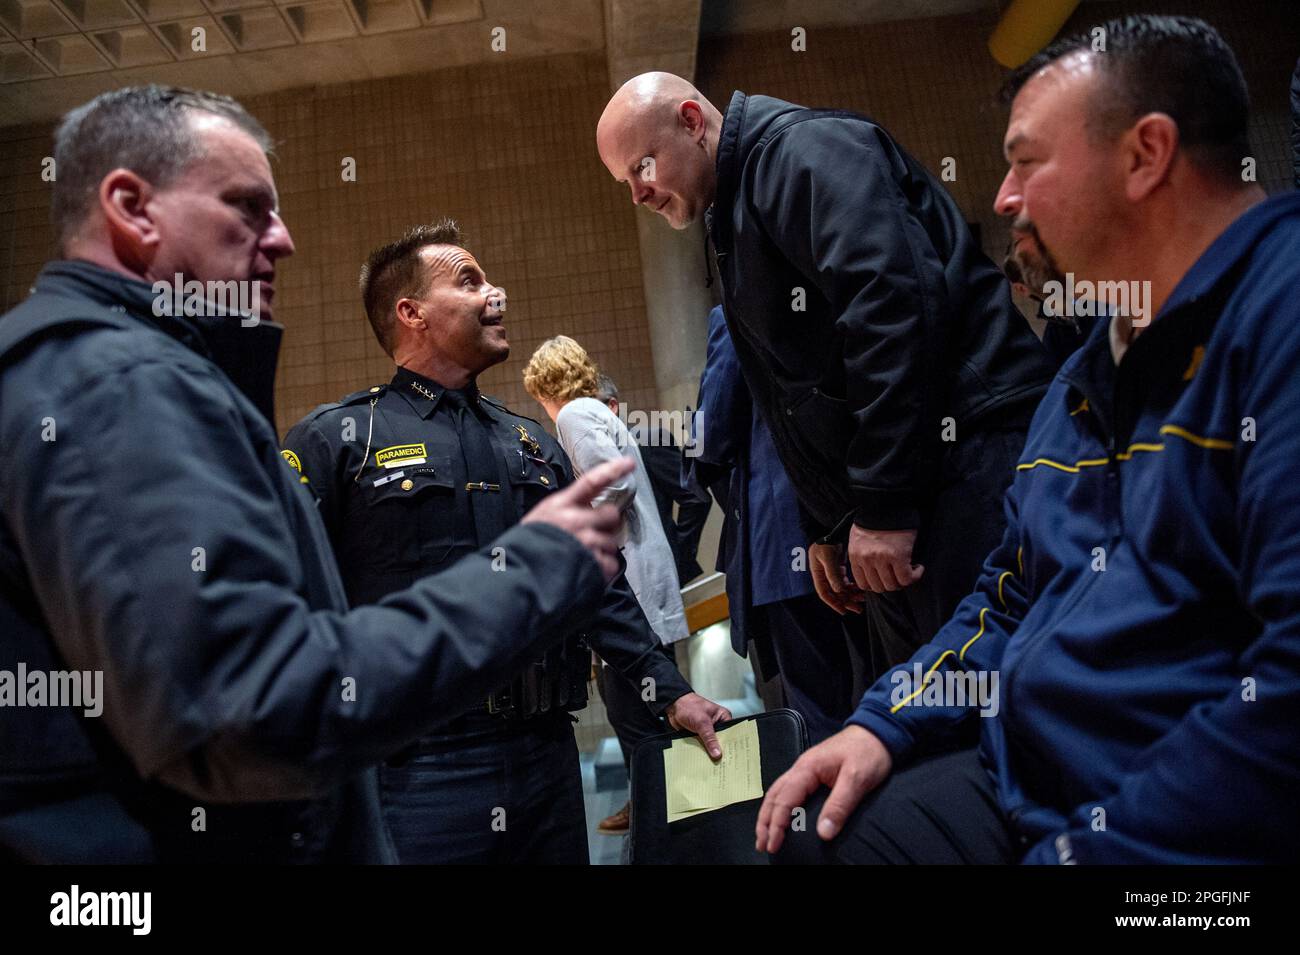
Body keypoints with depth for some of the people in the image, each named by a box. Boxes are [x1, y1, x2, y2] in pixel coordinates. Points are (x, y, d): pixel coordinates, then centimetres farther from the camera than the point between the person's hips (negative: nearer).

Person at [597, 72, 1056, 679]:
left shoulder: (800, 150, -6)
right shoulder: (736, 220, 24)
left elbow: (896, 302, -22)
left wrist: (884, 505, -21)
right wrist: (825, 529, 21)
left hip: (965, 457, -10)